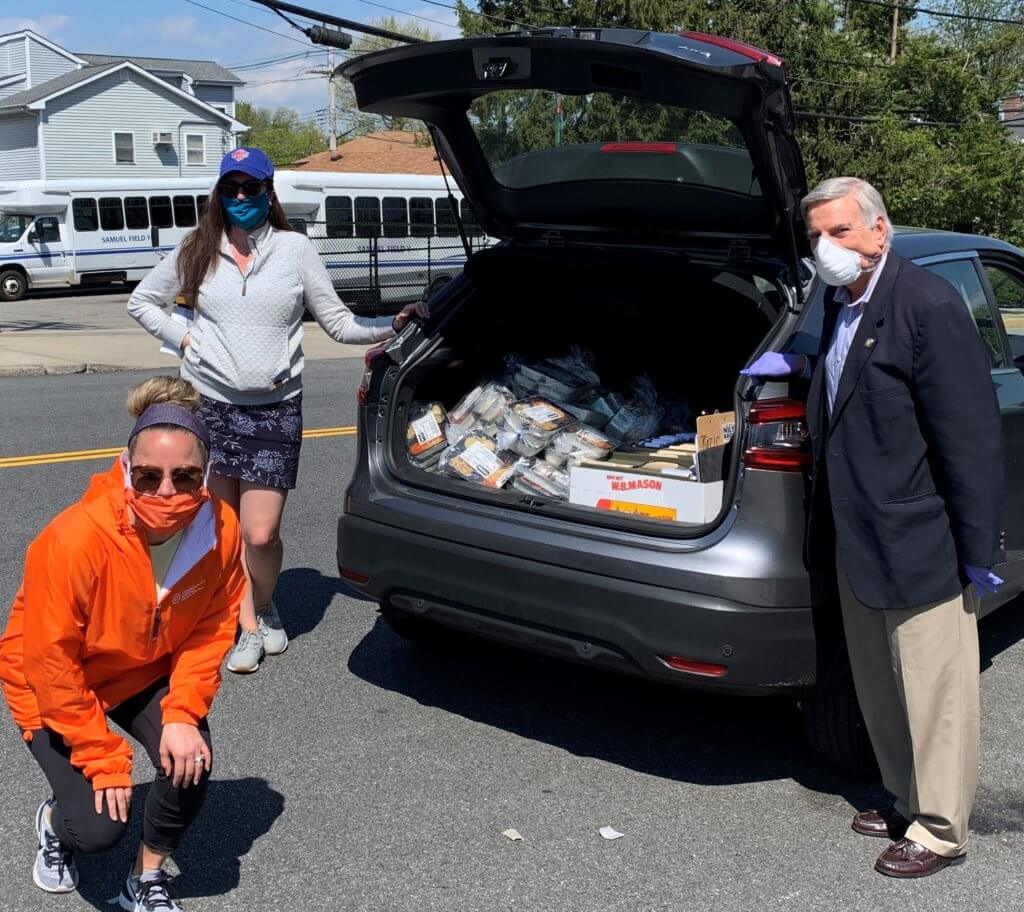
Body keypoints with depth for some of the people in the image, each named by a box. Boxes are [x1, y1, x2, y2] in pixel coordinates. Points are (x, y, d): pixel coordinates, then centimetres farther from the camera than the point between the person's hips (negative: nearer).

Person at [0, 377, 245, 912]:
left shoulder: (221, 530, -23)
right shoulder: (76, 539, -36)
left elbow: (211, 629, -10)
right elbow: (49, 661, -26)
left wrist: (183, 713, -22)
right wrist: (103, 758, -21)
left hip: (146, 672, 4)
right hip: (56, 686, -3)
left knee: (191, 763, -20)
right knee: (99, 828, -13)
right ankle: (56, 821, 27)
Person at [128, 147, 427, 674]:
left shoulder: (295, 250, 2)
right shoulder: (197, 251, 6)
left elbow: (339, 324, 4)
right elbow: (141, 301, 18)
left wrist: (395, 325, -9)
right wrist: (181, 338, 4)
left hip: (275, 410, -1)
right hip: (208, 405, 2)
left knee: (261, 534, -6)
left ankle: (264, 607, 24)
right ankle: (249, 626, 24)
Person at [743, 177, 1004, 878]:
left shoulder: (929, 305, -18)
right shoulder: (842, 303, 8)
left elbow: (971, 437, -18)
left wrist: (979, 549, -17)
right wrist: (797, 364, 6)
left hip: (919, 544, -9)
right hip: (857, 540, 9)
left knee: (933, 695, 6)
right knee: (879, 690, 20)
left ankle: (940, 830, 22)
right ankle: (909, 801, 38)